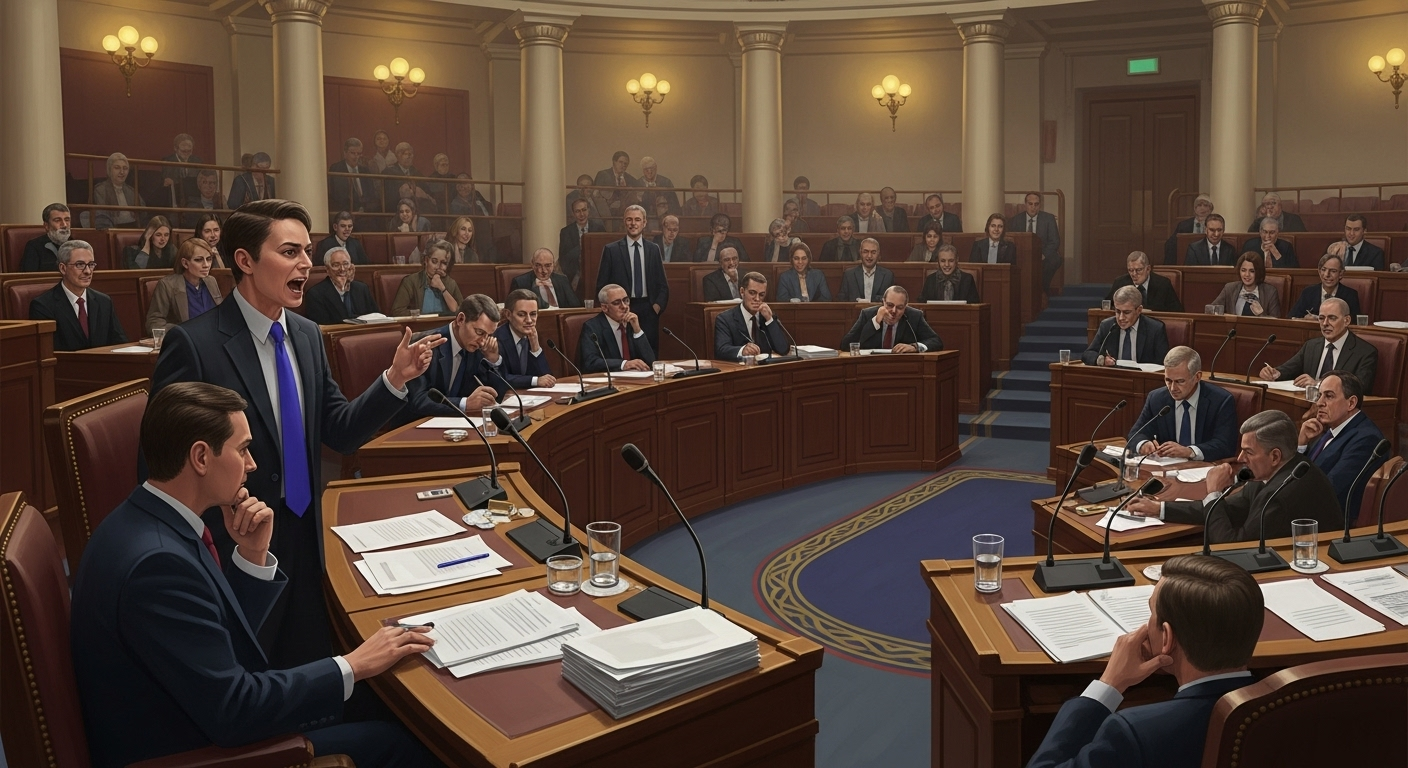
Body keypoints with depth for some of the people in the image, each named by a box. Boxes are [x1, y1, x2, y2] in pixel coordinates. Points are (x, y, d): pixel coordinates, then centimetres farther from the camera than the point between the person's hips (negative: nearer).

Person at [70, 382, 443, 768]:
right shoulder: (157, 561, -29)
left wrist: (254, 555, -6)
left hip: (204, 716, 9)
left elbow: (226, 635, 9)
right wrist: (352, 666, -18)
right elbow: (231, 712, -27)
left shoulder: (155, 521, 0)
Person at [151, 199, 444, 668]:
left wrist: (395, 379, -9)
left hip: (306, 541, 6)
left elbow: (340, 432, 5)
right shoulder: (193, 343, -16)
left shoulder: (308, 336, 5)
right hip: (234, 549, -6)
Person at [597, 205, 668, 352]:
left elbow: (662, 285, 12)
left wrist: (657, 305, -2)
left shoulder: (654, 249, 10)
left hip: (649, 311, 2)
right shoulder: (611, 250, 2)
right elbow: (602, 285, 2)